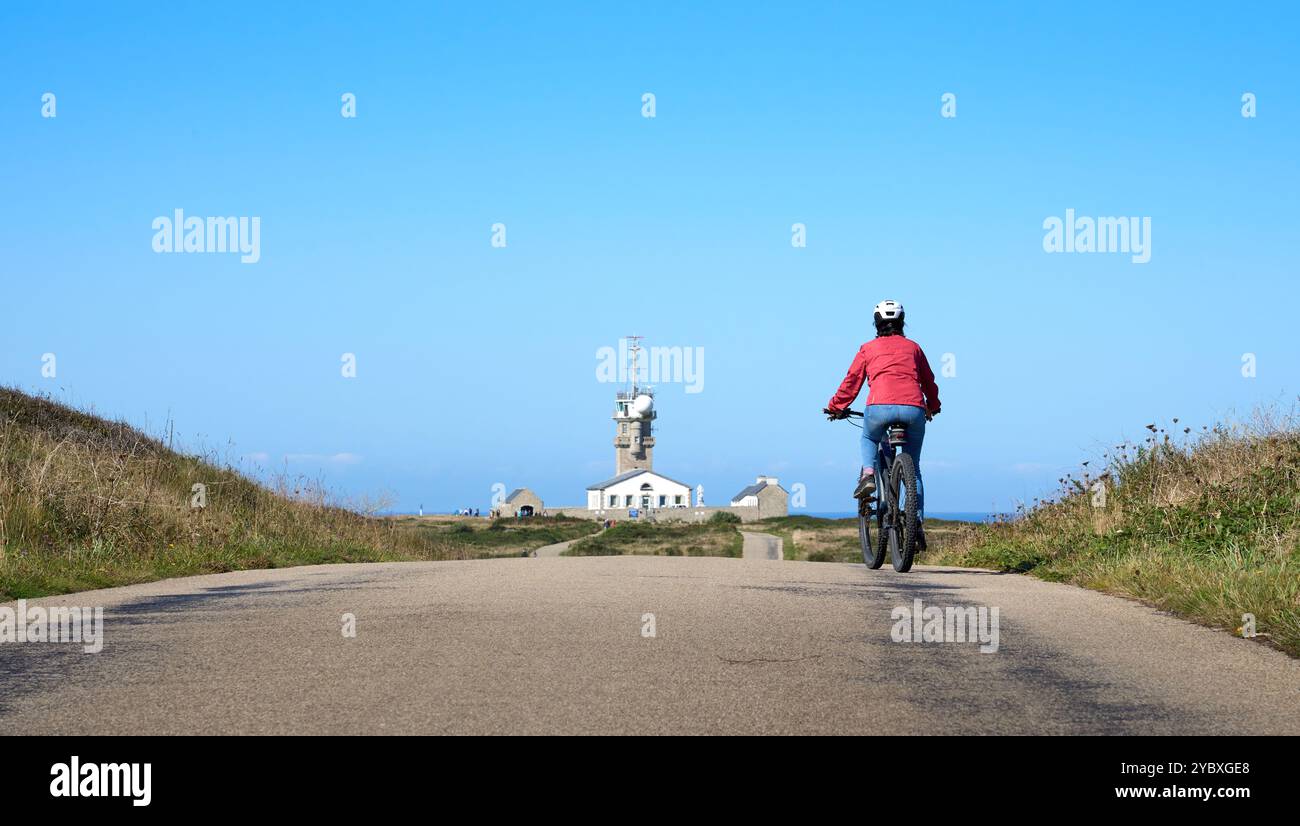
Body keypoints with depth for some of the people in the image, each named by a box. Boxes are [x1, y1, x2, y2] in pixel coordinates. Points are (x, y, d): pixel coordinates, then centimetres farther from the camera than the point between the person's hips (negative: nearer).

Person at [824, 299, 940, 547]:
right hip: (914, 409, 2)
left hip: (880, 408, -2)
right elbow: (929, 382, 33)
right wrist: (932, 406, 52)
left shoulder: (868, 348, 19)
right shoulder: (913, 347, 25)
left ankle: (868, 474, 4)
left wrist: (836, 408, 35)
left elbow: (852, 381, 20)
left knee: (869, 440, 33)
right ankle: (917, 523, 7)